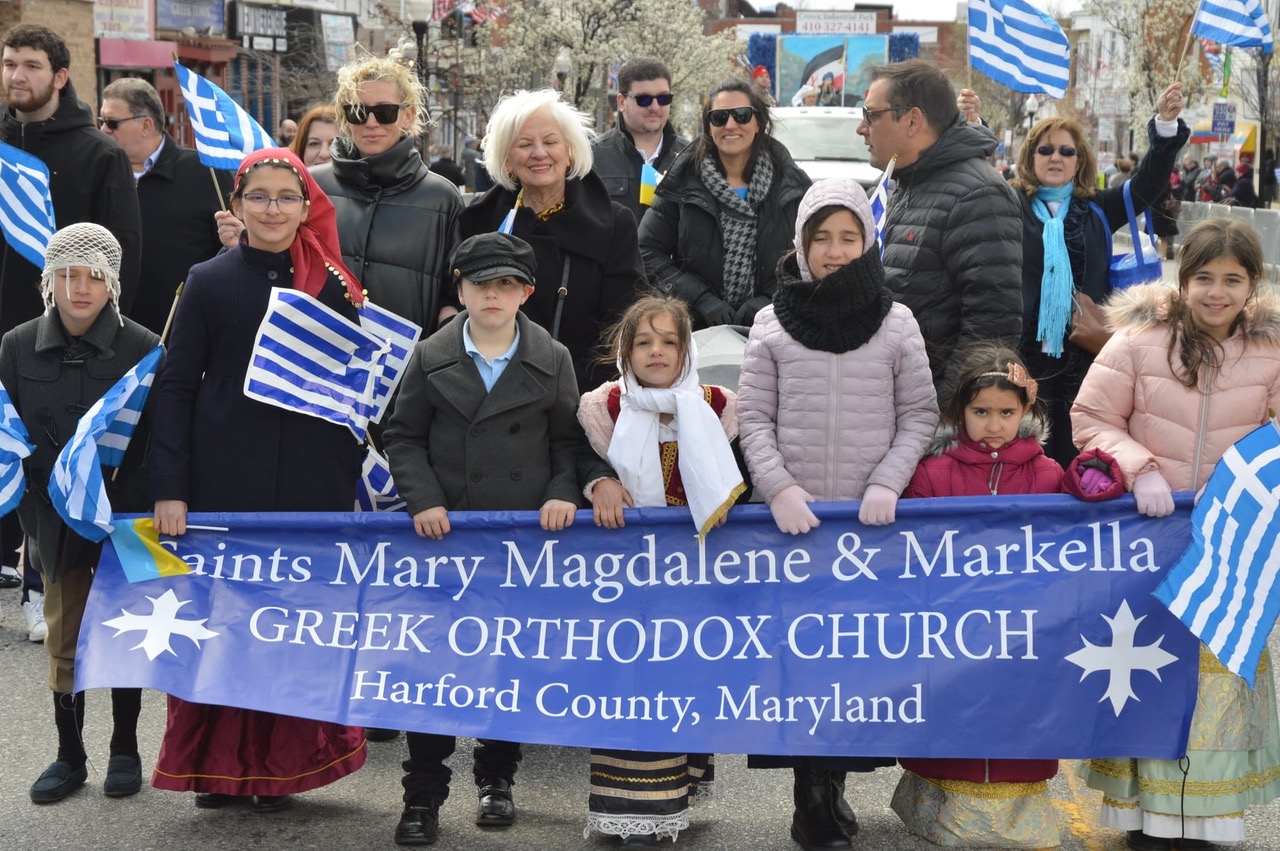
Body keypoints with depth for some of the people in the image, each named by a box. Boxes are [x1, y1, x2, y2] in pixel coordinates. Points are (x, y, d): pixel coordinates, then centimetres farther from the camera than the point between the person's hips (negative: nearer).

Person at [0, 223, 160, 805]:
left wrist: (123, 511, -15)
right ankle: (70, 756, 20)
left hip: (123, 518, -2)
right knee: (64, 640, 9)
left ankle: (125, 751, 22)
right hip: (56, 519, 2)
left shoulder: (143, 349, -10)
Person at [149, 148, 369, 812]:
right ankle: (218, 764, 16)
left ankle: (278, 766, 17)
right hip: (225, 482, -1)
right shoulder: (210, 283, 1)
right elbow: (176, 387, 0)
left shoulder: (332, 285, 6)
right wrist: (169, 490, -8)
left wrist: (348, 483, 3)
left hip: (312, 486, 1)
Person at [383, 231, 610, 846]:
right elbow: (405, 438, 4)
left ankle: (497, 779, 24)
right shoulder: (431, 358, 3)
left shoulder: (552, 361, 4)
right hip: (447, 532, 0)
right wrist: (423, 501, -9)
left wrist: (563, 494, -8)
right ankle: (423, 795, 7)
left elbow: (568, 440, 8)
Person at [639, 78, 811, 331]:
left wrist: (771, 299, -9)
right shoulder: (682, 184, 2)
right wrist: (702, 300, -12)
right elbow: (649, 252, 0)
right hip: (697, 327, -1)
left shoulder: (791, 184, 5)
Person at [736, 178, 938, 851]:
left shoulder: (896, 323, 6)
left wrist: (888, 482, -7)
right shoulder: (772, 323, 5)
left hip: (871, 518, 1)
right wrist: (780, 489, -9)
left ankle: (835, 782, 14)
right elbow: (753, 419, 4)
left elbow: (919, 415, 6)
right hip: (794, 517, 0)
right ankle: (811, 797, 6)